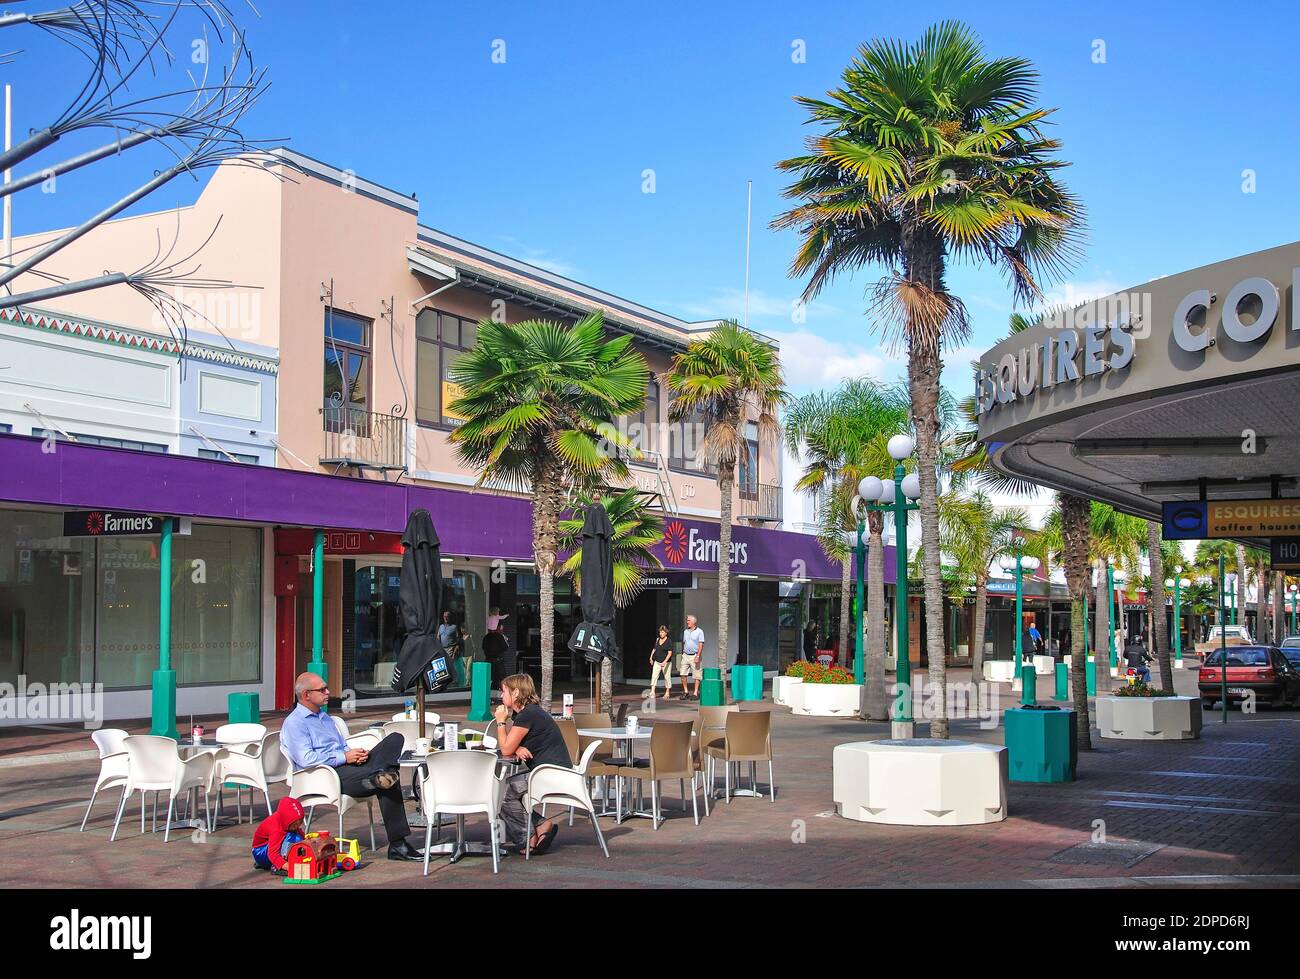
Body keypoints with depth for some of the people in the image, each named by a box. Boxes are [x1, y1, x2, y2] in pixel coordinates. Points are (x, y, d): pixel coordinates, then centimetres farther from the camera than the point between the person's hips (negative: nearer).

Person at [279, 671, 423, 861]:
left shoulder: (326, 718, 29)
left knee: (395, 738, -16)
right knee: (389, 781, -30)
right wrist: (344, 757, -14)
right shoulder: (294, 723, 0)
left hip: (347, 767, 8)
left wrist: (356, 754, 4)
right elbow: (306, 759, -15)